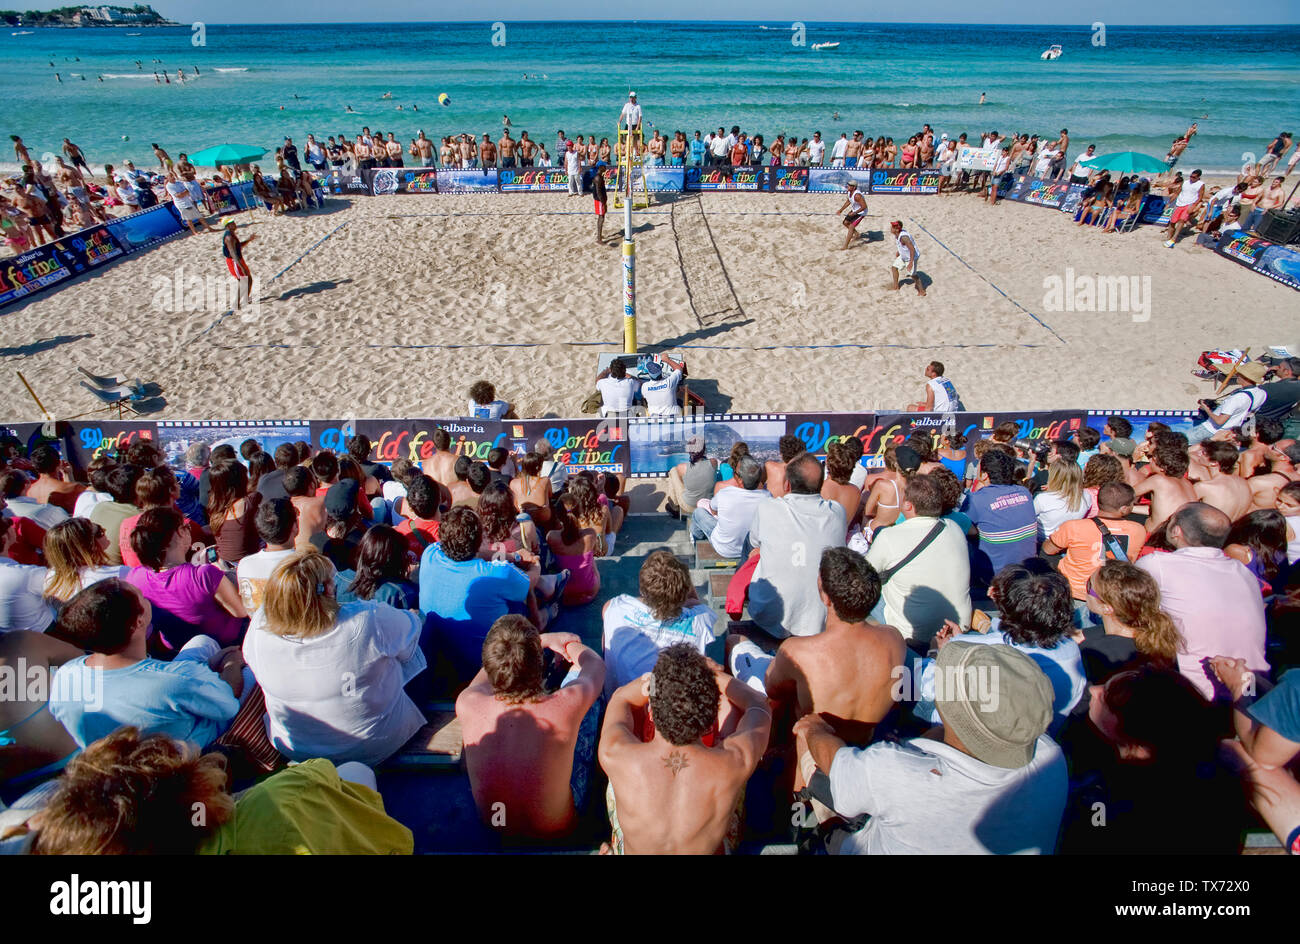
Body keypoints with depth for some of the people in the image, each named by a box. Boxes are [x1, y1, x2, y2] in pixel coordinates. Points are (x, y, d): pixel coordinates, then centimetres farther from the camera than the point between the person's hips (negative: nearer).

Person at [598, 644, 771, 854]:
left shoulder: (616, 755, -37)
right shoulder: (736, 762, -38)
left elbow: (620, 698, -12)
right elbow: (758, 704, -13)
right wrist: (714, 674, -3)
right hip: (715, 844, 0)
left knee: (629, 706, 10)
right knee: (733, 703, 7)